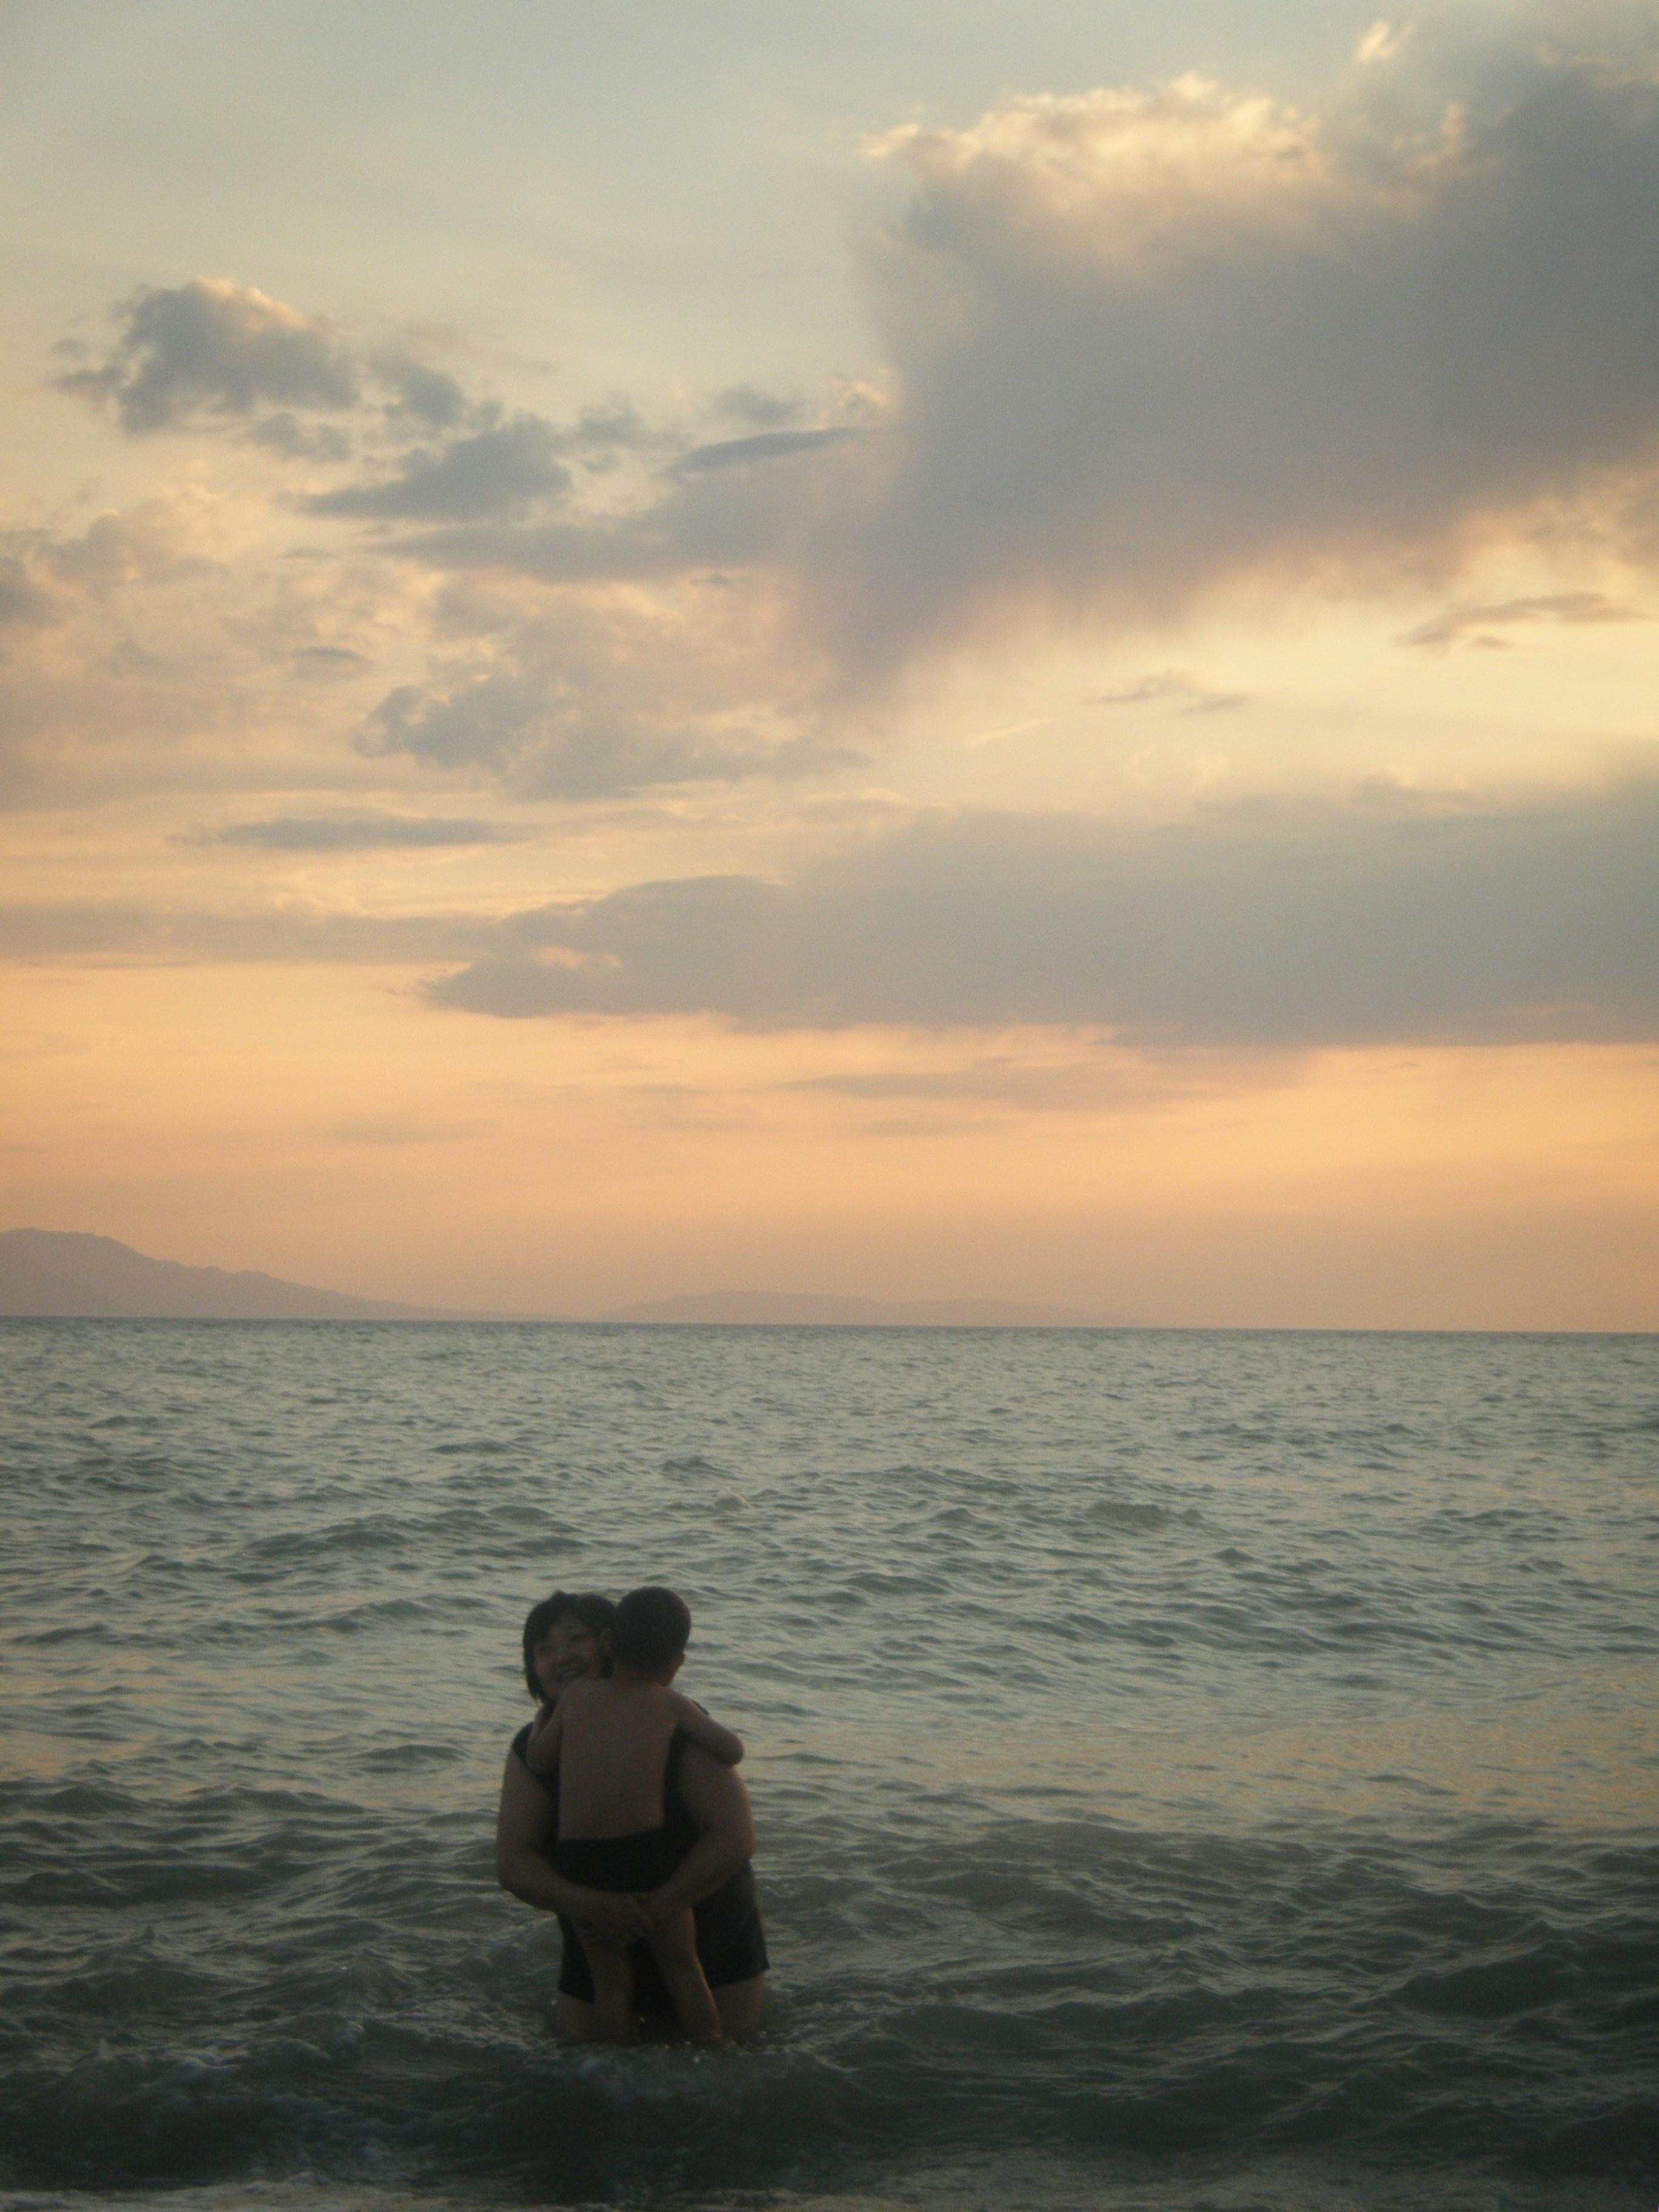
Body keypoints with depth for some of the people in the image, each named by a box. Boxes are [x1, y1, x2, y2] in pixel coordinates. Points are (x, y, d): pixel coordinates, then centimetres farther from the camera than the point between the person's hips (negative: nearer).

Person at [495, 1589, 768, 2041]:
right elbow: (512, 1863, -15)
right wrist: (587, 1904, -34)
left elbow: (735, 1839, -23)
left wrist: (654, 1908, -32)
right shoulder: (535, 1748, -10)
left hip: (710, 1935, -2)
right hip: (598, 1946, 2)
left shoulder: (677, 1727, -18)